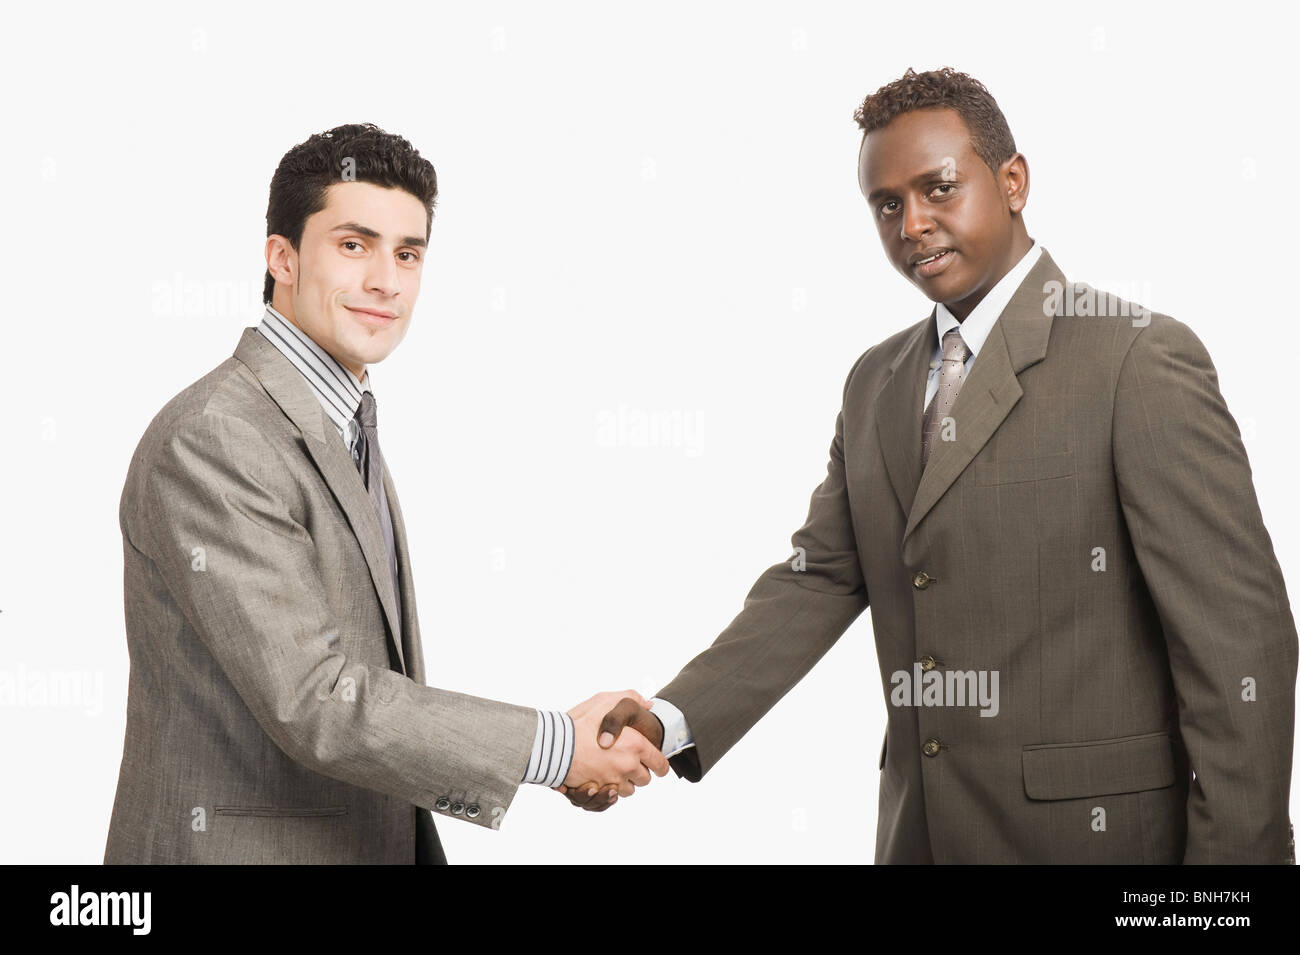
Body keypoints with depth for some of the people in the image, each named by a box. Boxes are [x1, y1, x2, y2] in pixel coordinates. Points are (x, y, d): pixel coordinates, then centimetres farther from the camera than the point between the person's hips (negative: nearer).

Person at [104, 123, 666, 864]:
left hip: (372, 841, 8)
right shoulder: (212, 441, -19)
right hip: (240, 848, -8)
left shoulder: (343, 428, 10)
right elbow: (313, 703, -23)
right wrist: (556, 747, -19)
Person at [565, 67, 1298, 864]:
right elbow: (820, 581, 4)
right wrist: (672, 723, -11)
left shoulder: (1141, 359, -12)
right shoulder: (875, 383, 9)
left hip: (1093, 829, -6)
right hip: (922, 828, 6)